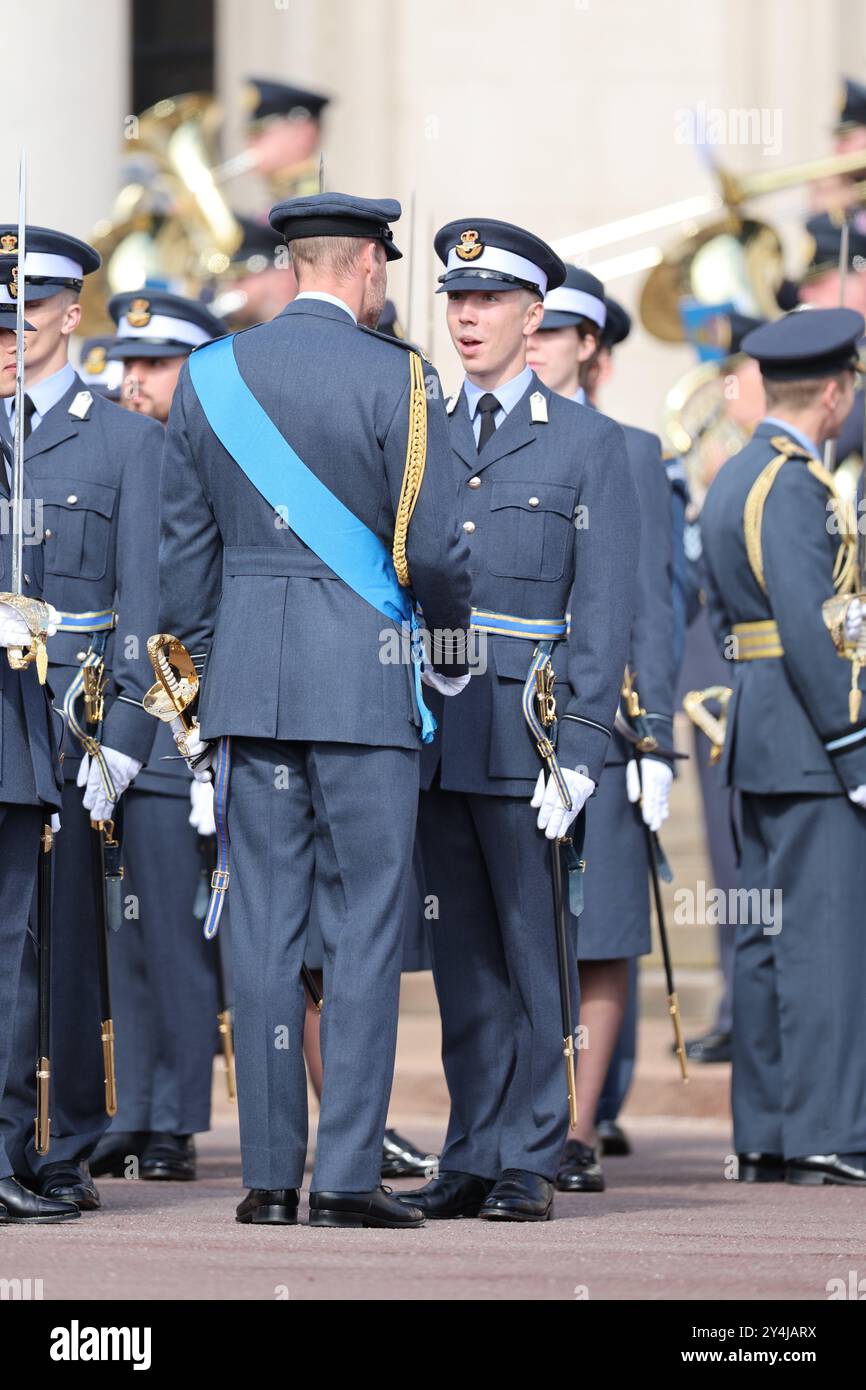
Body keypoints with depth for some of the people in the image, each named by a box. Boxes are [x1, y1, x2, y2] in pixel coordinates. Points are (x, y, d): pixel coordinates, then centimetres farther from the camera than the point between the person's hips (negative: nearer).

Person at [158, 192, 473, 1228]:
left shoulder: (208, 377, 6)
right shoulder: (394, 379, -7)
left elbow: (183, 548, 10)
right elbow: (433, 547, -9)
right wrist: (452, 657, 9)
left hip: (246, 678, 4)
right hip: (364, 677, -4)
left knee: (263, 927, 6)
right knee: (365, 926, -1)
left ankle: (269, 1176, 6)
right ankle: (347, 1175, -4)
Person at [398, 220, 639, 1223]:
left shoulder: (588, 444, 1)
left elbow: (603, 612, -4)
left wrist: (580, 752, -13)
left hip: (527, 734, -4)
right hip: (431, 727, 4)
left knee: (534, 949, -1)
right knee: (462, 953, 8)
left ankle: (529, 1165, 2)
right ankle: (471, 1159, 12)